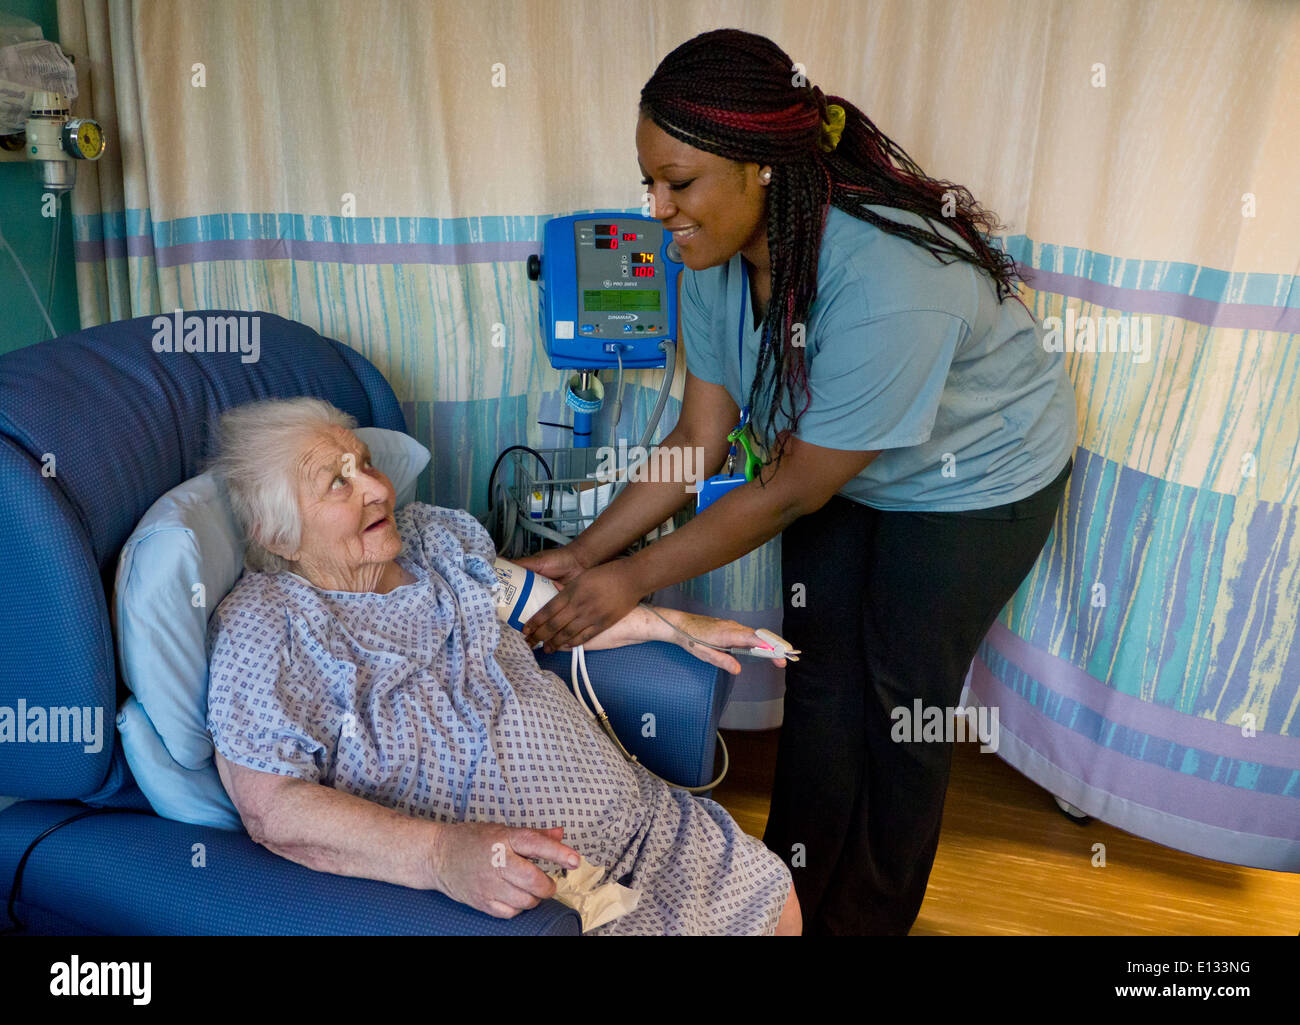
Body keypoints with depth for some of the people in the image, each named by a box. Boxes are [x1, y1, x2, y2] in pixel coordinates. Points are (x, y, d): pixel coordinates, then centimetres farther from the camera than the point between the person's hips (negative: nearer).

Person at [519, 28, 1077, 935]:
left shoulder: (886, 287, -41)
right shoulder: (719, 254, -17)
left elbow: (791, 492, -31)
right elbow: (699, 441, -11)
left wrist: (632, 579, -25)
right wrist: (583, 553, -16)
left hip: (976, 482, -6)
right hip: (834, 462, 6)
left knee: (905, 691, 7)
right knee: (819, 668, 9)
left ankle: (872, 913, 32)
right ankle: (795, 889, 31)